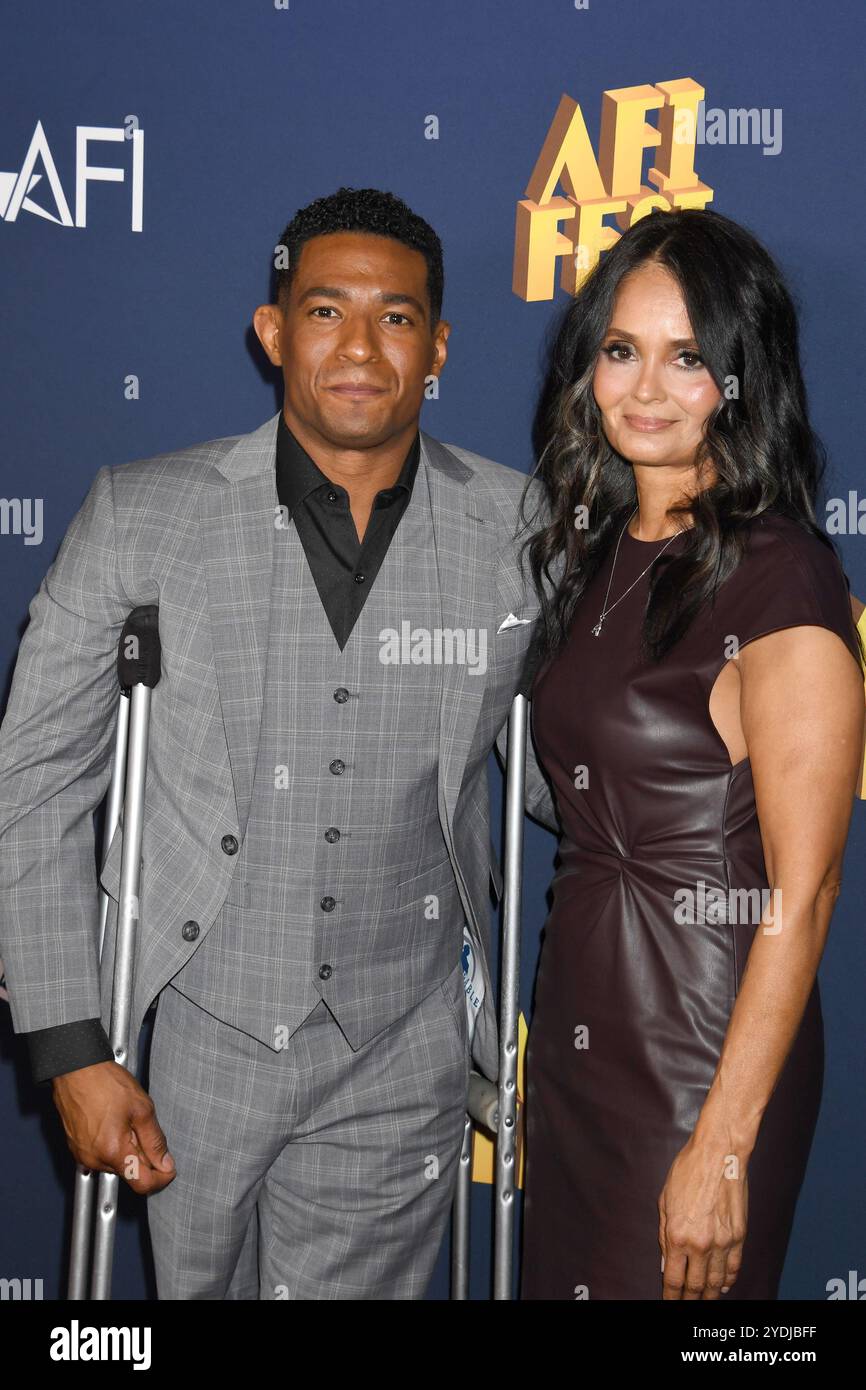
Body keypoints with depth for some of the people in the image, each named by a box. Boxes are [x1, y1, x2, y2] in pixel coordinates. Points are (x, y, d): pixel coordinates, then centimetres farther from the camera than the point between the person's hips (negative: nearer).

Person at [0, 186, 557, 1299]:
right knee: (198, 1279, 20)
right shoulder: (141, 518, -6)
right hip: (191, 1032, 1)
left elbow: (565, 771, 10)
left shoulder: (518, 530, -3)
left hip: (399, 1056, 0)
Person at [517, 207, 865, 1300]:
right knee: (559, 1276, 20)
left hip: (707, 1047, -7)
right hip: (576, 1024, 7)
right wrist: (548, 1038, 11)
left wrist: (725, 1144, -18)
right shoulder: (598, 550, 7)